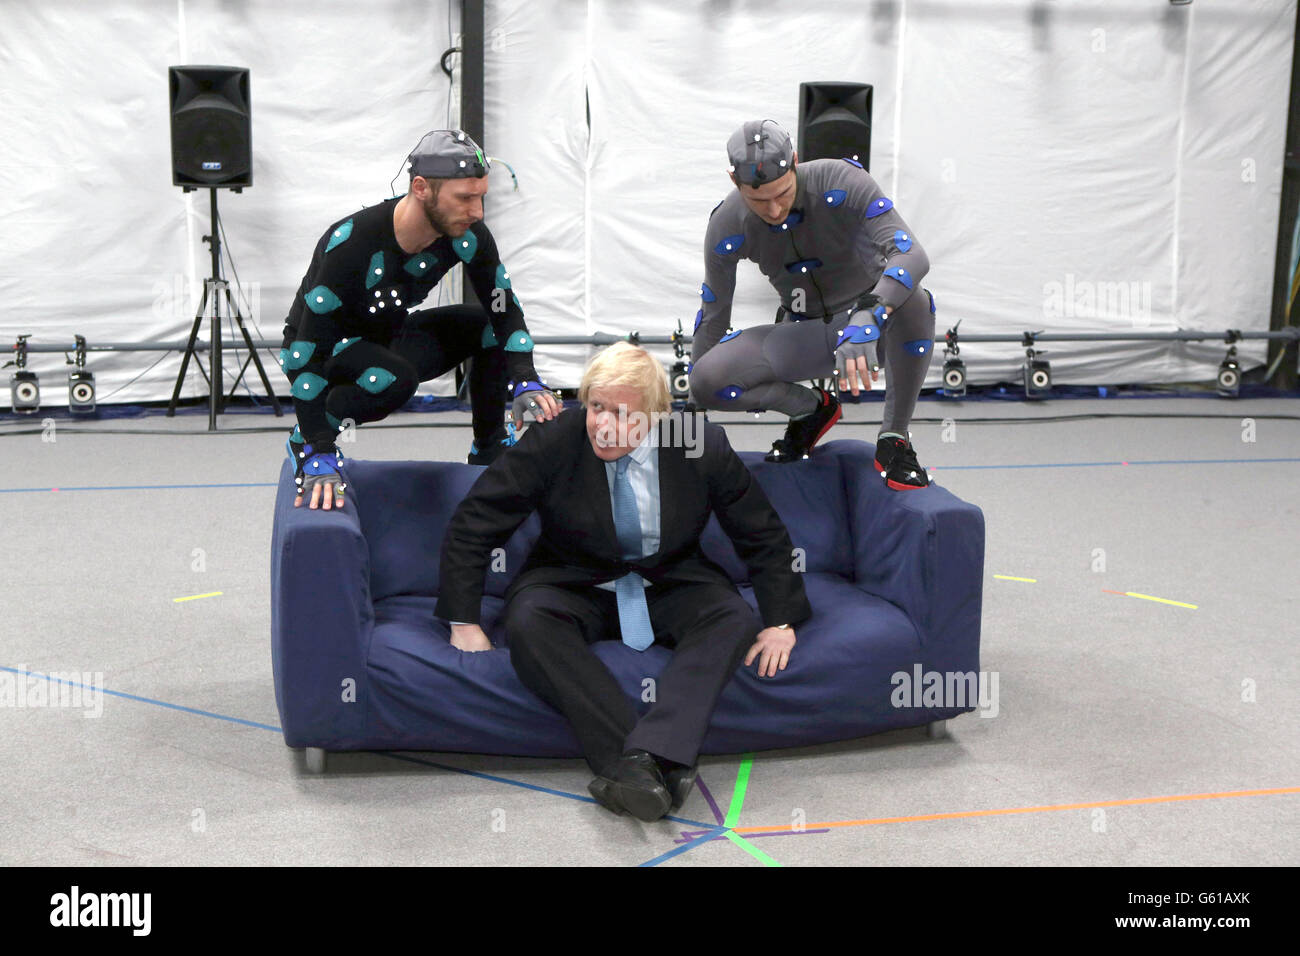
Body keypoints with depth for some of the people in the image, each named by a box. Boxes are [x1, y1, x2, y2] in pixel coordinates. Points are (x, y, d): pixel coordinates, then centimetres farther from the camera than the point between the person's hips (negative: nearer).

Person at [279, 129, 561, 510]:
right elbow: (306, 351, -35)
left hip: (390, 337, 6)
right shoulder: (351, 242, -35)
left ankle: (490, 450, 4)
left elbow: (504, 307, -7)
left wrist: (526, 382, -24)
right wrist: (318, 455, -39)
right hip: (327, 348, -6)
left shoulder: (465, 235, -19)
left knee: (489, 326, -11)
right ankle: (304, 442, -11)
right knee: (395, 379, -35)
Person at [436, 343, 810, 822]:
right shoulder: (551, 442, -14)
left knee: (735, 619, -28)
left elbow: (764, 536, 1)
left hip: (671, 587, 1)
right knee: (528, 621, -33)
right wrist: (464, 623, -15)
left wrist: (780, 621, -7)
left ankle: (646, 757, -43)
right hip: (575, 586, -1)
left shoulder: (703, 446, -11)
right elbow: (469, 529, -9)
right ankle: (647, 768, -42)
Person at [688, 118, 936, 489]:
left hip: (874, 322, -2)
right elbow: (712, 316, -2)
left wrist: (869, 319, -54)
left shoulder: (841, 182, -25)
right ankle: (812, 409, 8)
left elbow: (913, 254, -36)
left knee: (914, 301, -38)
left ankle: (894, 439, -19)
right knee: (707, 379, -21)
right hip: (804, 335, 3)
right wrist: (695, 409, 3)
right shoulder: (727, 226, -15)